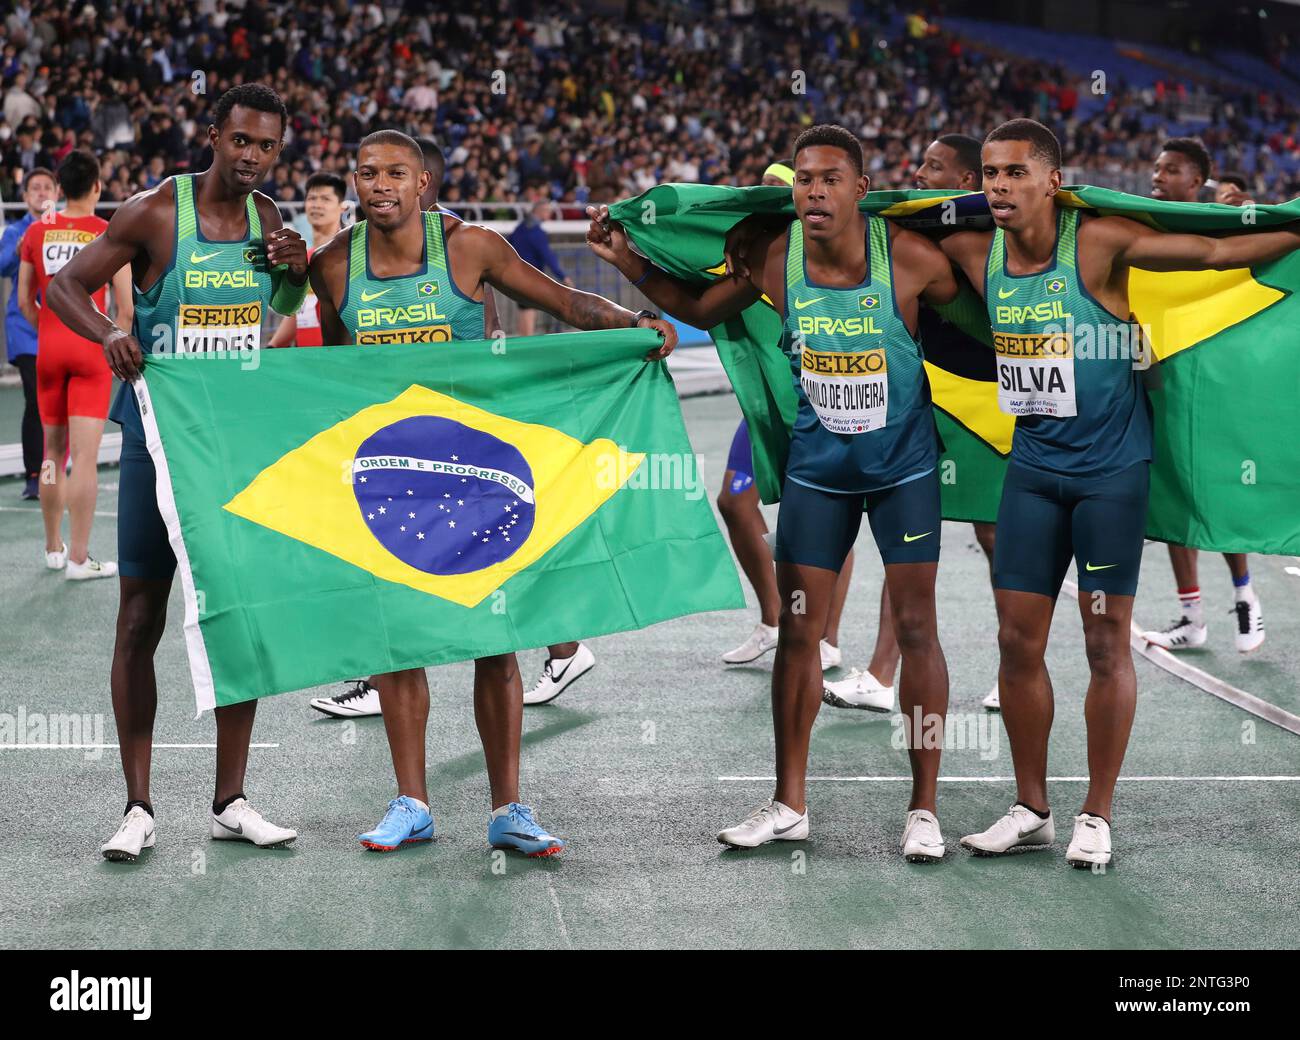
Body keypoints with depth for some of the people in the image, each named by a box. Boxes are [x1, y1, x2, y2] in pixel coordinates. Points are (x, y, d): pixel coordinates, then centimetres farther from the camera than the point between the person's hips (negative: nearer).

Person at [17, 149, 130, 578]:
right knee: (85, 454, -5)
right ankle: (79, 558, -6)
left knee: (54, 450, 15)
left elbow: (24, 301, 8)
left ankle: (54, 548, 25)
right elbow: (125, 308, -7)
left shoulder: (37, 232, 4)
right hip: (92, 349, -4)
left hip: (49, 348, 4)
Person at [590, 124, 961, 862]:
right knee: (798, 628, 5)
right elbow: (701, 309, 6)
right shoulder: (772, 258, -11)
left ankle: (924, 808, 7)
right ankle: (789, 805, 17)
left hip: (904, 464, -3)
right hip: (816, 466, 3)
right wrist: (631, 265, -1)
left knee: (916, 627, -2)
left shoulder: (911, 257, -19)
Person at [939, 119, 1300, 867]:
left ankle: (1097, 816, 12)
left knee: (1107, 642, 1)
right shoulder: (975, 252, -1)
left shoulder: (1098, 244, -15)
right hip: (1033, 463, 5)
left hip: (1111, 466, -5)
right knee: (1019, 639, 5)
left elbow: (1218, 253, -16)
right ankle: (1032, 810, 18)